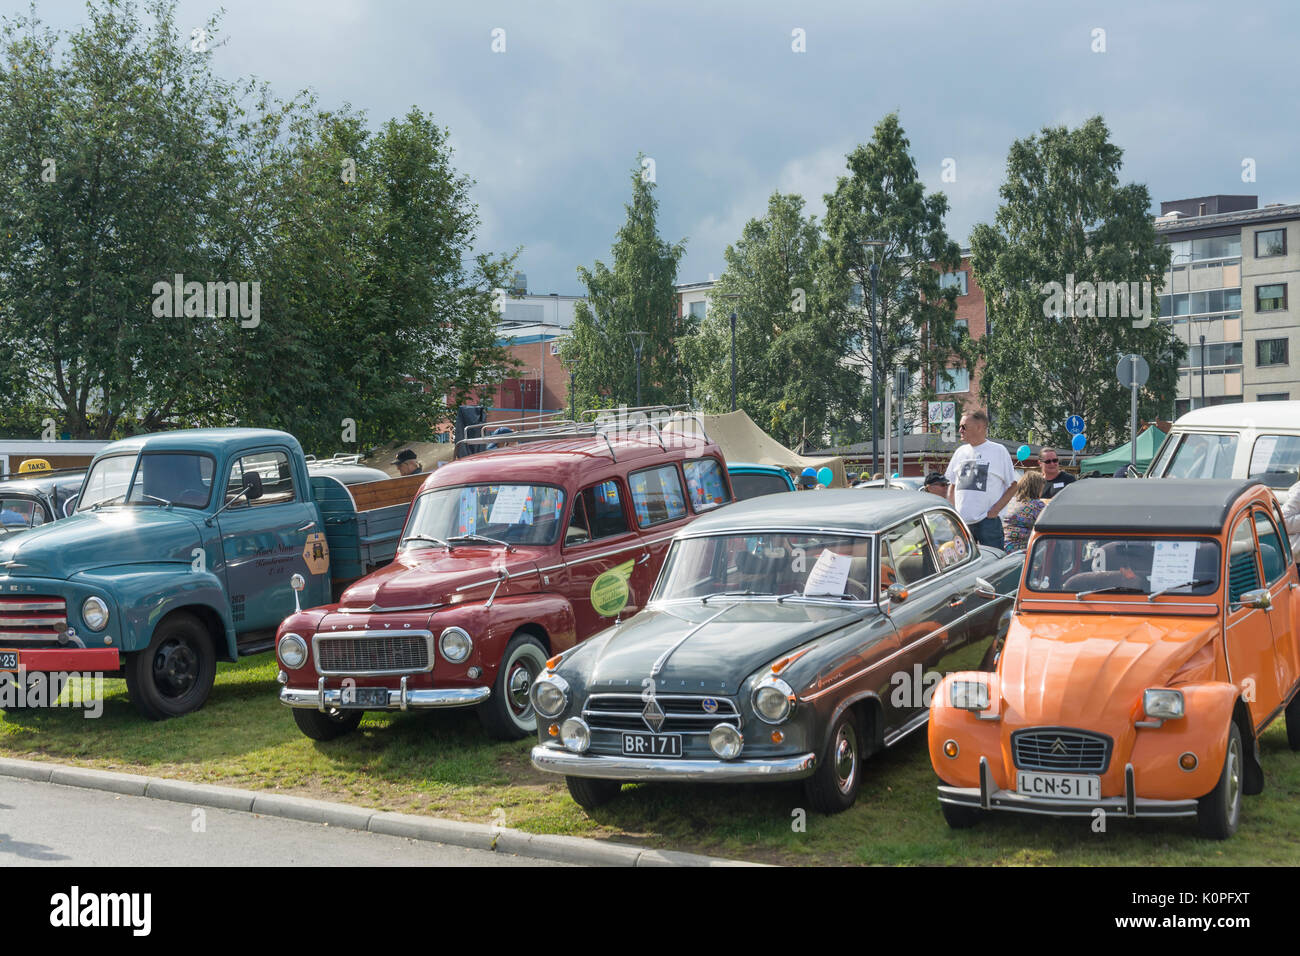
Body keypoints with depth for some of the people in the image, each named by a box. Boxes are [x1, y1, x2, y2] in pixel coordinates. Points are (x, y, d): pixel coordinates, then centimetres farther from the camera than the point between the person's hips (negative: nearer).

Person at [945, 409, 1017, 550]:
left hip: (988, 521, -5)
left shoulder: (999, 451, 0)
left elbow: (1012, 486, 0)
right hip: (961, 522, 5)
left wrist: (994, 511, -10)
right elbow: (951, 486, 21)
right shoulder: (960, 452, 15)